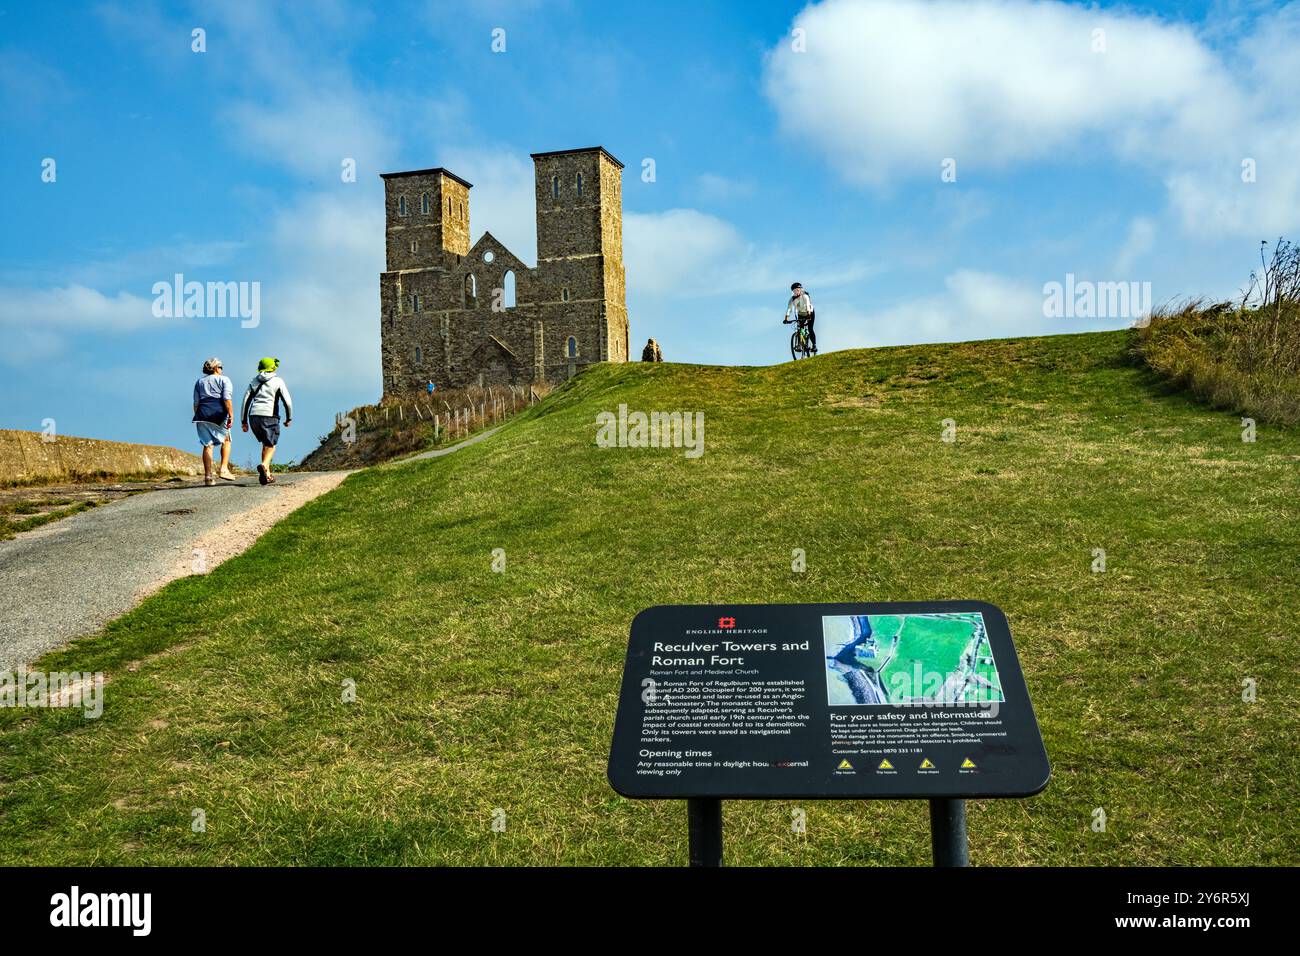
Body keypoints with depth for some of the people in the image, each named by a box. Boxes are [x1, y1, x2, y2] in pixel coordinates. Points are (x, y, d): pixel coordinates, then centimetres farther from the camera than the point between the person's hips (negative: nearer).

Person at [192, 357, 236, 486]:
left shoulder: (199, 382, 22)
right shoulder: (224, 380, 7)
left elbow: (196, 402, 17)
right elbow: (227, 399, -7)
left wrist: (198, 417, 20)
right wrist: (231, 415, -11)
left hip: (202, 414, 4)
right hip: (218, 413, -4)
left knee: (207, 445, 4)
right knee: (226, 440, 15)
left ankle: (208, 476, -2)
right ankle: (223, 469, 2)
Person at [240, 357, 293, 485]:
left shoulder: (254, 381, 17)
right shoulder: (278, 381, 6)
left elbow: (246, 401, 11)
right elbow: (287, 401, 0)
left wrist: (244, 421, 13)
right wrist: (289, 418, 13)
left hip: (253, 416, 4)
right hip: (269, 416, -4)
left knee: (266, 444, 20)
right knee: (271, 446, 1)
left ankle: (267, 474, 13)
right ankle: (264, 465, -30)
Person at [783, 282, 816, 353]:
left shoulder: (804, 296, -26)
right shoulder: (792, 298, -14)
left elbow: (807, 305, -40)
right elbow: (789, 308, -22)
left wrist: (808, 314, -56)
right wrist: (786, 318, -35)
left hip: (810, 314, -4)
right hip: (801, 315, 4)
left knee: (810, 329, -16)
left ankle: (814, 345, -11)